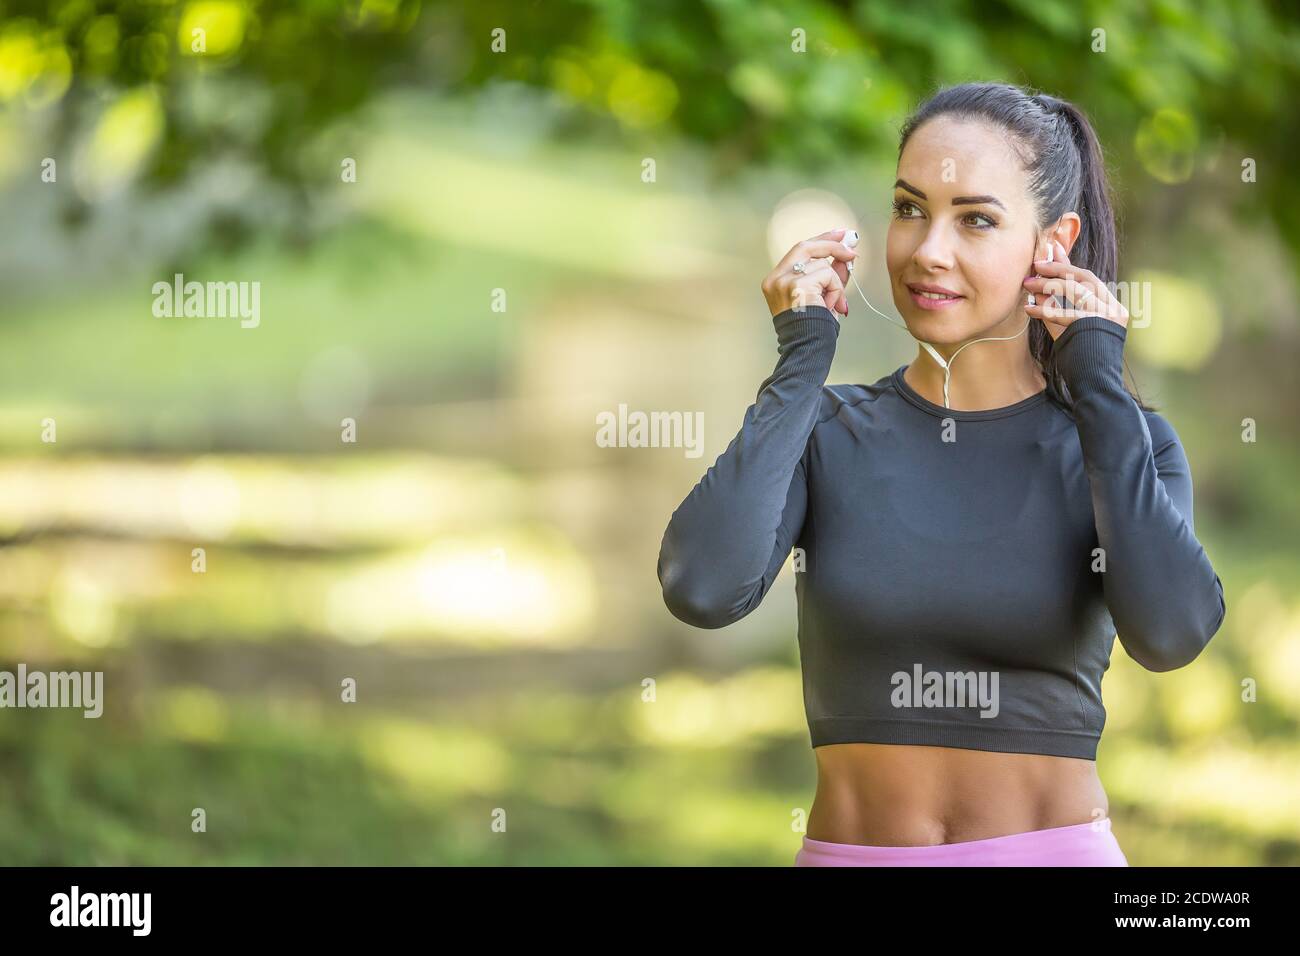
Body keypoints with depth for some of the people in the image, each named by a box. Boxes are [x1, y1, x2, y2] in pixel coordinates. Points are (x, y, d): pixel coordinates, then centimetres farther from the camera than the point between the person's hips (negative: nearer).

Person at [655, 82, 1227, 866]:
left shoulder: (1122, 440, -2)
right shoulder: (824, 431, -1)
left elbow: (1171, 631, -21)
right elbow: (702, 589, -19)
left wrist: (1098, 386, -12)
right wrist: (800, 362, -11)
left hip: (1055, 852, -1)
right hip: (850, 849, 1)